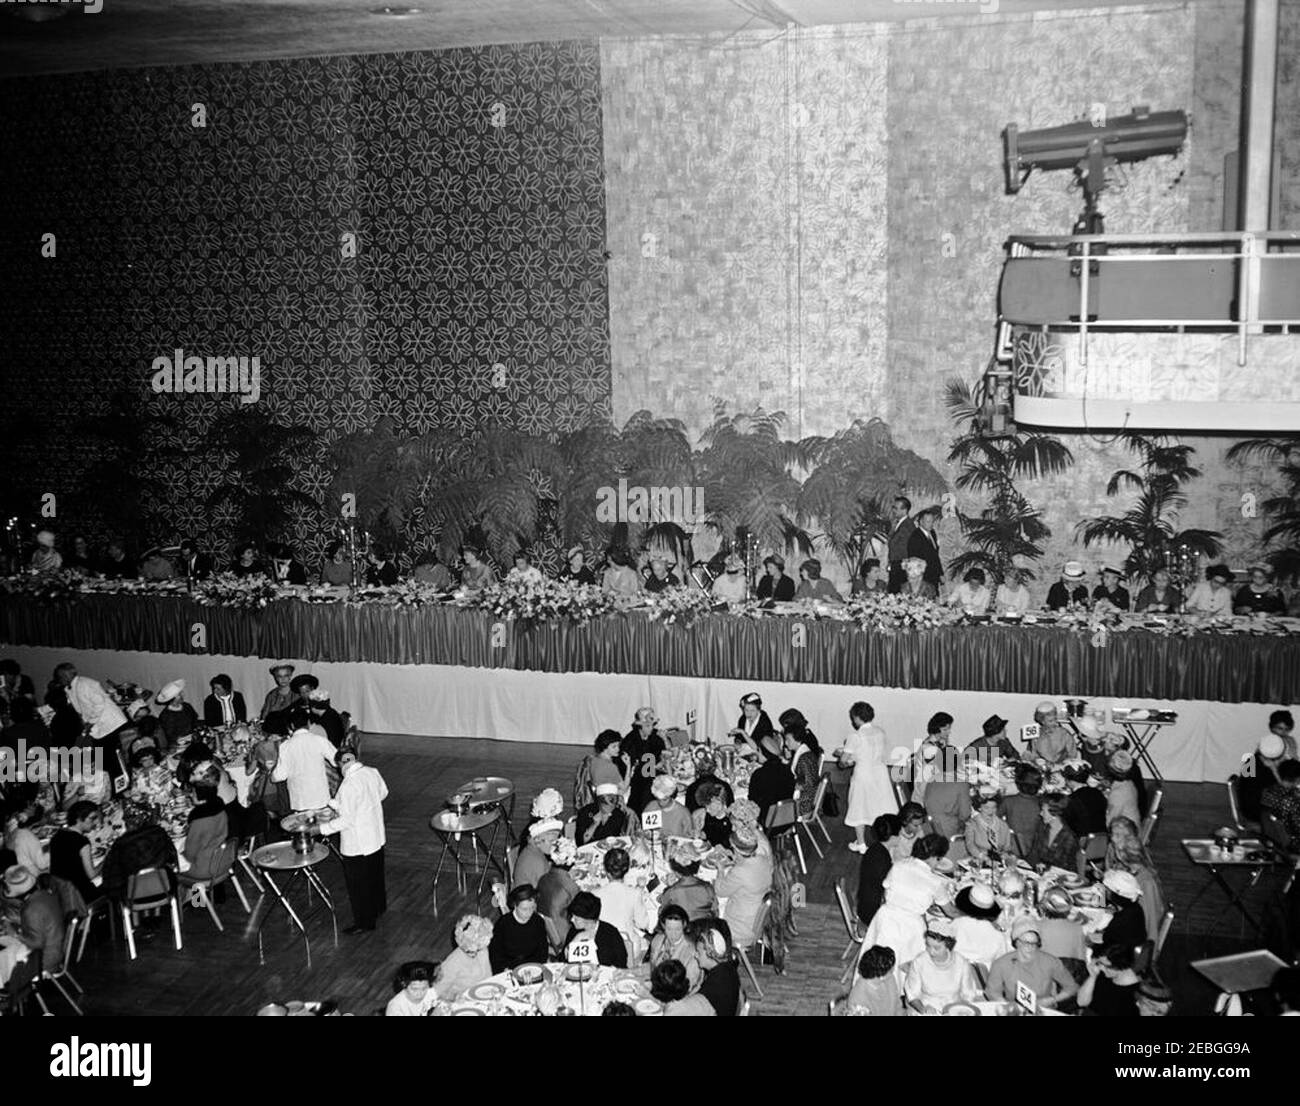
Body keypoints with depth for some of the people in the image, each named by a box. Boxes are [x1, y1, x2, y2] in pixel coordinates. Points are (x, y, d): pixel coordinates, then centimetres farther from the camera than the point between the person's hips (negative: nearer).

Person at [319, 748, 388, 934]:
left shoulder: (349, 785, -29)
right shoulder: (373, 772, -7)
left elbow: (346, 820, -29)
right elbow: (383, 793, 12)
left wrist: (319, 829, -23)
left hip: (356, 845, -8)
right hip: (377, 837, 8)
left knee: (358, 884, 10)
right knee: (376, 875, 26)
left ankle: (364, 923, 22)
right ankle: (378, 909, 46)